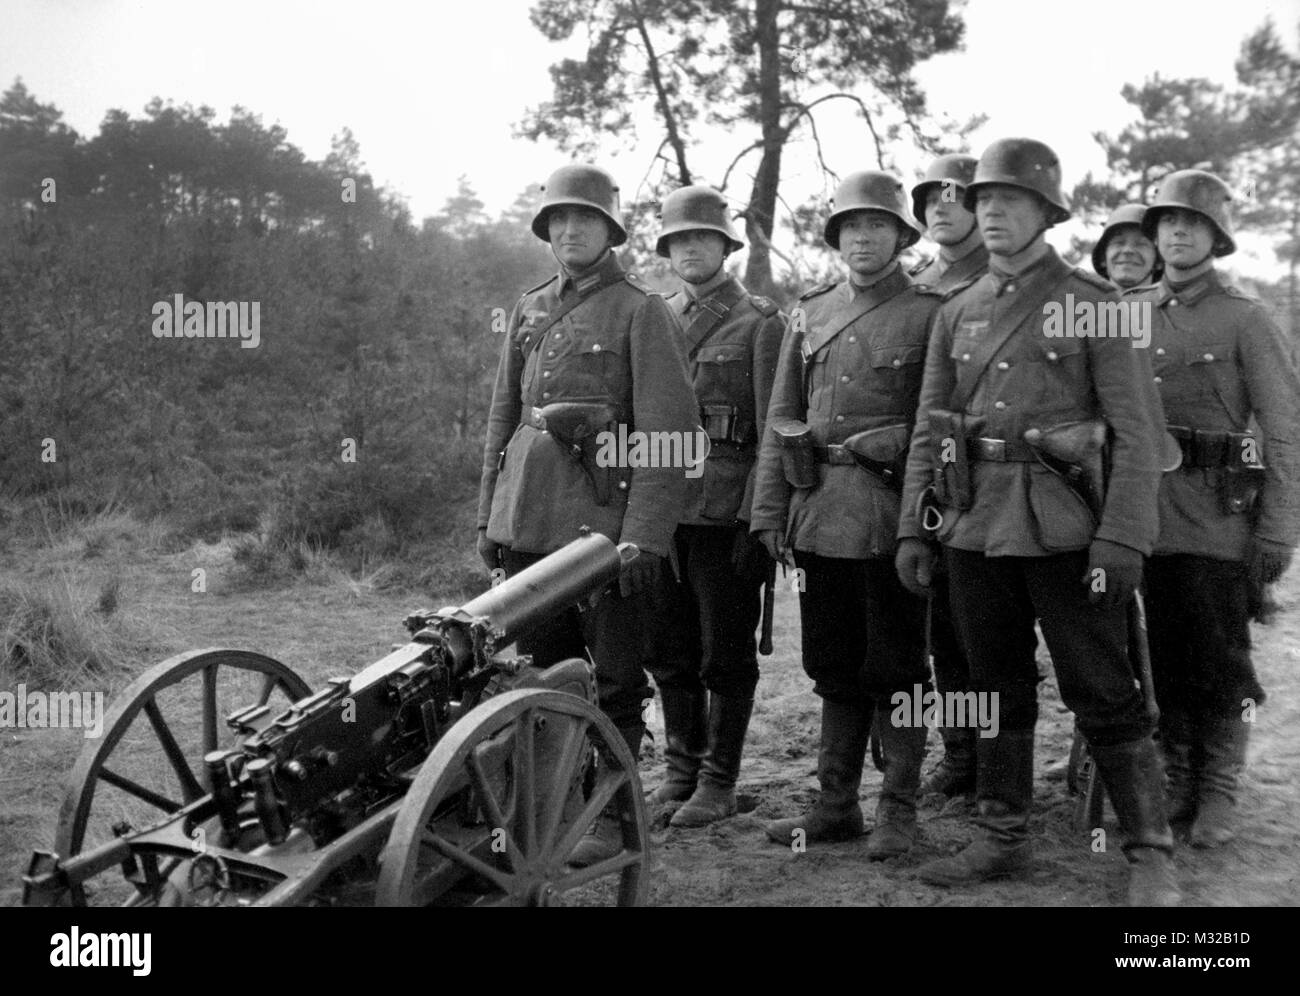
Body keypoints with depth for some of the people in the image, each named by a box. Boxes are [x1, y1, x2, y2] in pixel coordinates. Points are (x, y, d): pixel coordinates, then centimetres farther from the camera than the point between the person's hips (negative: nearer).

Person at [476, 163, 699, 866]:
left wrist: (645, 536, -16)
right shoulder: (530, 310, 16)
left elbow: (667, 431, -9)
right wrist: (487, 515, 13)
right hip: (528, 519, 6)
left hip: (603, 517, -5)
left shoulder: (641, 311, -2)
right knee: (540, 668, 11)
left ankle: (611, 816, 12)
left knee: (614, 676, 2)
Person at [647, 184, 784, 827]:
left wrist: (756, 520, -14)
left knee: (725, 654, 3)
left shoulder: (760, 322, -1)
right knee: (670, 653, 11)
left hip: (725, 508, -5)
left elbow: (773, 431, -6)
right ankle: (682, 769, 23)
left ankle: (719, 782, 13)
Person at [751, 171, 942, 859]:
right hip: (818, 514, 5)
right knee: (835, 668, 12)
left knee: (895, 668, 3)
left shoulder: (928, 313, 0)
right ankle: (835, 805, 21)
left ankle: (899, 812, 13)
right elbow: (781, 419, 12)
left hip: (893, 516, -4)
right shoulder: (808, 315, 14)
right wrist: (769, 510, 6)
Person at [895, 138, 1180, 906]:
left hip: (1065, 530, -5)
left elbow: (1138, 432, -7)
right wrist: (913, 528, 6)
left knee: (1104, 695, -1)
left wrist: (1122, 539, -16)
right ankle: (1003, 839, 25)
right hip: (976, 528, 5)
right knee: (997, 691, 13)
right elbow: (928, 433, 14)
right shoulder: (956, 315, 13)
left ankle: (1152, 856, 10)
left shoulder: (1094, 305, -2)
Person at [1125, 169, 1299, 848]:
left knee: (1220, 663, 1)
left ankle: (1218, 795, 14)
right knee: (1167, 660, 10)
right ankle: (1179, 786, 22)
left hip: (1218, 518, -3)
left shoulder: (1244, 319, -1)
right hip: (1148, 510, 3)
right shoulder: (1128, 313, 9)